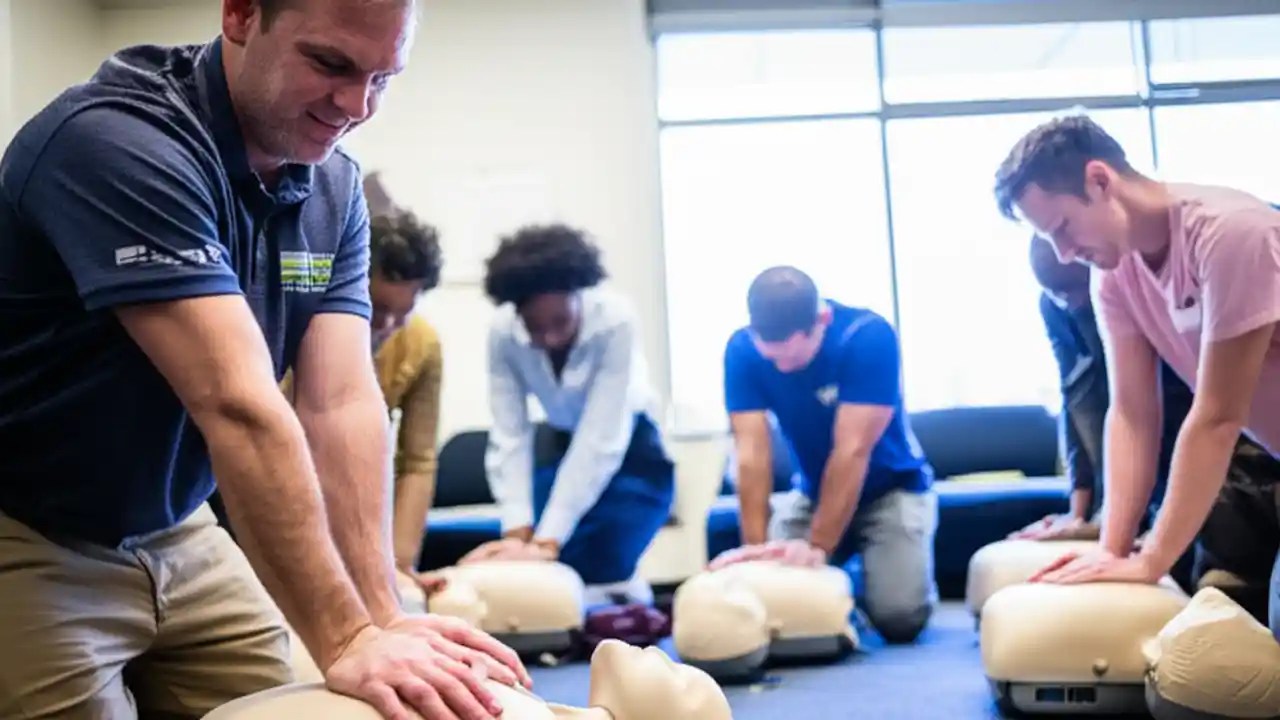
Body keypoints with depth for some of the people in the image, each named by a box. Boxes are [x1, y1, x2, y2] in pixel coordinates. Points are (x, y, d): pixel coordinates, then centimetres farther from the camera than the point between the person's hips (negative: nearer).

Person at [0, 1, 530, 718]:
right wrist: (345, 640, -37)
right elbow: (238, 408, -35)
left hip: (181, 537, 6)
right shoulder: (118, 143, -26)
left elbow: (343, 403, -14)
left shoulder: (336, 189, -3)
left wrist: (383, 615, -25)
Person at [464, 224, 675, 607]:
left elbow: (600, 441, -35)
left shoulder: (615, 320, -32)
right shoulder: (503, 331, -22)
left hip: (629, 451, -3)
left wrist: (548, 541, -39)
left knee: (597, 577, -23)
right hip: (563, 445, 4)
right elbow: (509, 437, -22)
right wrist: (518, 532, -32)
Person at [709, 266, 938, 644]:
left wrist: (818, 546, -34)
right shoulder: (742, 350, -18)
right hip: (813, 491, 3)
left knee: (900, 617, -20)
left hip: (891, 489, -3)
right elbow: (752, 453, -23)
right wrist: (755, 544, -32)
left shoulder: (869, 336, -28)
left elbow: (852, 451, -31)